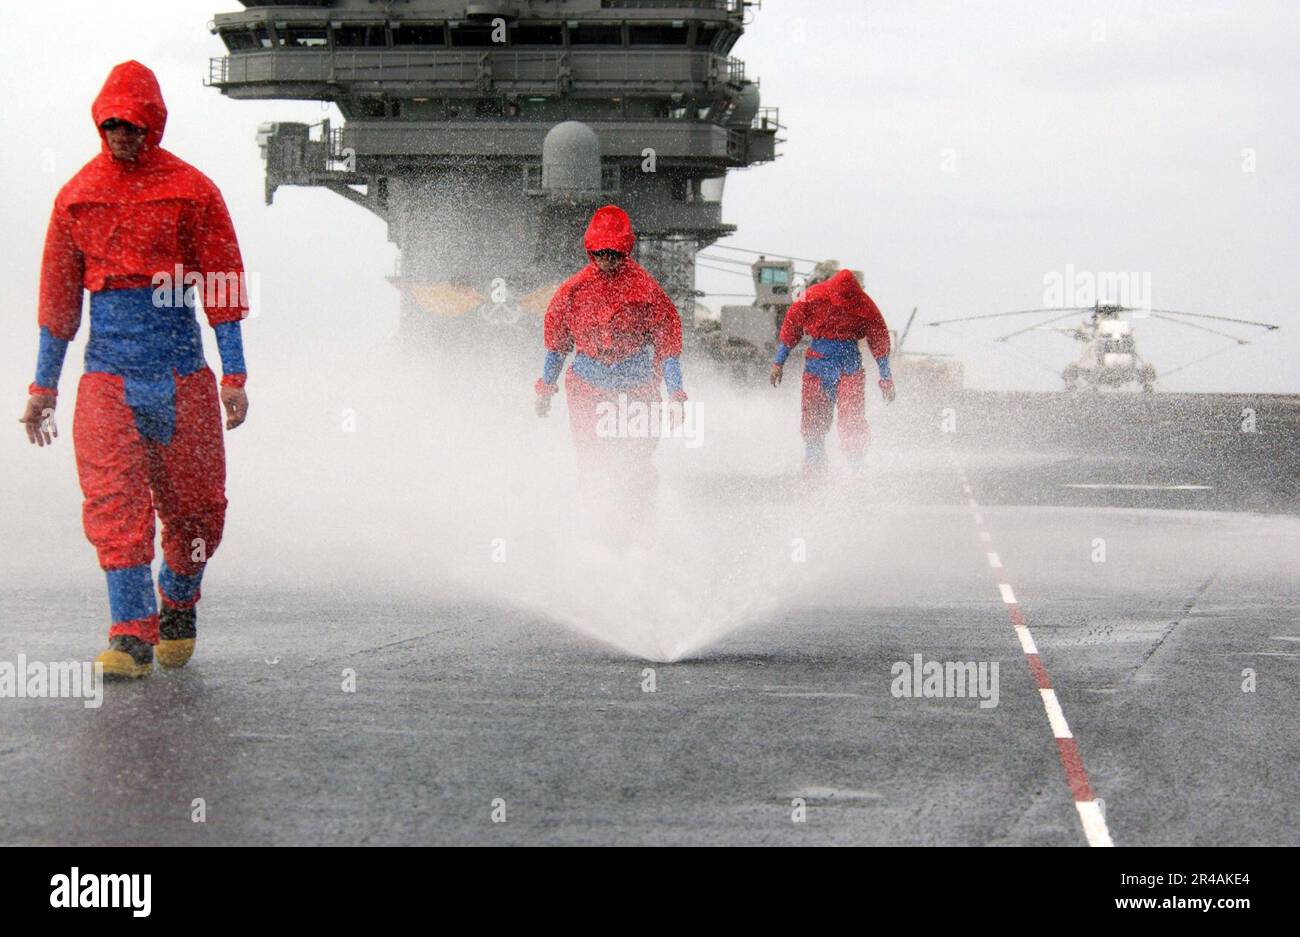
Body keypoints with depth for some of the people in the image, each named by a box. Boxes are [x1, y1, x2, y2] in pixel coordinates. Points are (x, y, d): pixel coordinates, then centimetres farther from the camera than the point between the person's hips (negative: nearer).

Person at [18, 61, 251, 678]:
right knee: (113, 500, -13)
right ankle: (131, 636, -14)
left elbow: (223, 287, 2)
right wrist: (43, 385, 14)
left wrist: (234, 374, -4)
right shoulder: (77, 196, 8)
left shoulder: (191, 192, 1)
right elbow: (58, 297, 14)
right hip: (106, 373, 1)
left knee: (194, 505, 4)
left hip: (181, 372, -1)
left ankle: (178, 605, 31)